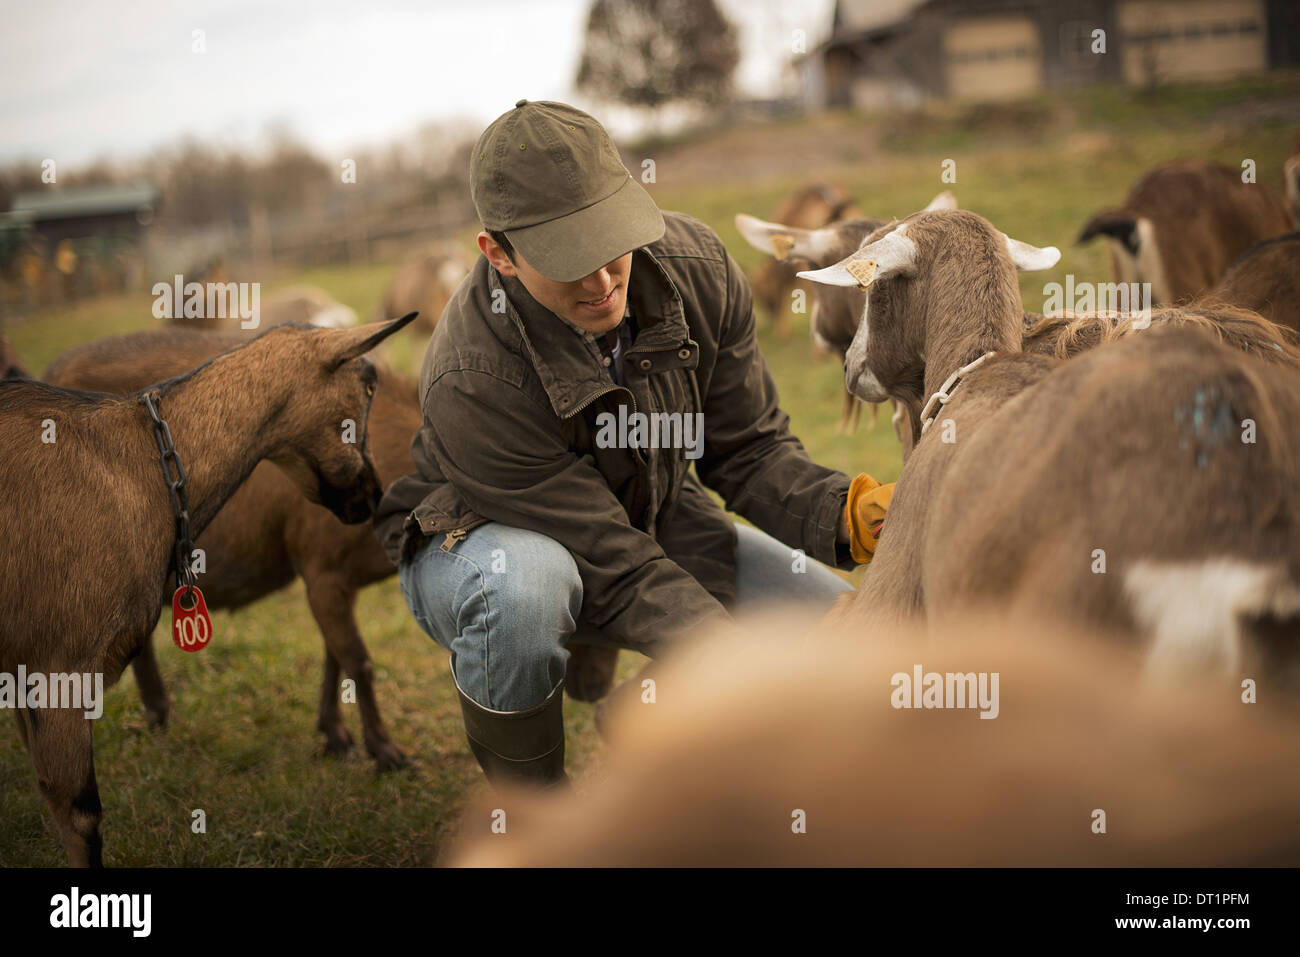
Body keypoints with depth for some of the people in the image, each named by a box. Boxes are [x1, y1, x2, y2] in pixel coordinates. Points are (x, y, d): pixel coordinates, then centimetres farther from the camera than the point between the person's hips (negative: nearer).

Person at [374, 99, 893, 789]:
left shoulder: (696, 269, -20)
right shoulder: (472, 379, -36)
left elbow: (748, 452, -12)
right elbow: (616, 573, -33)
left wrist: (847, 514, -33)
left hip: (651, 522, 5)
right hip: (479, 542, -5)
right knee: (522, 585, -43)